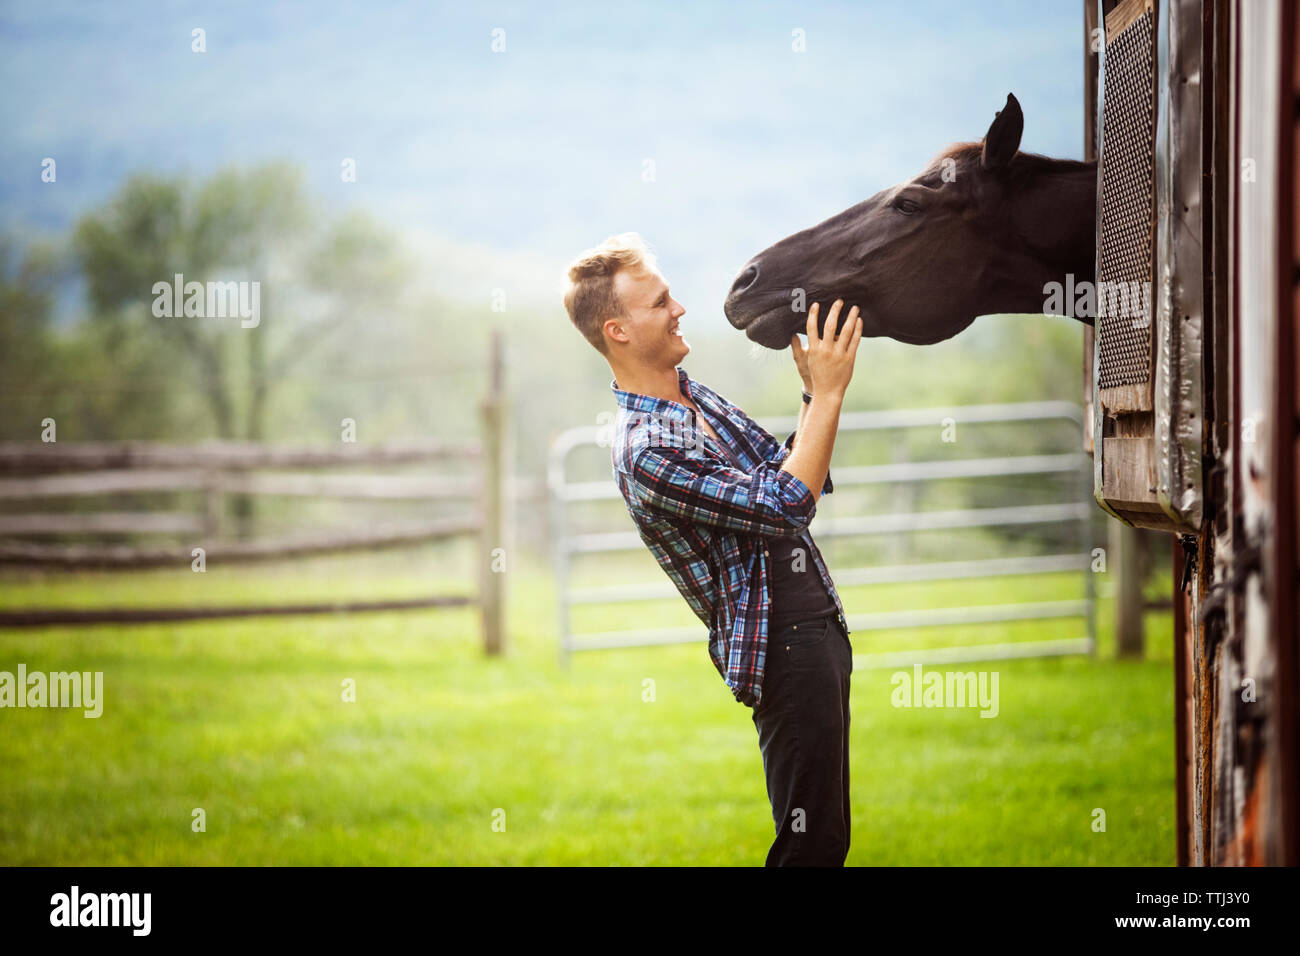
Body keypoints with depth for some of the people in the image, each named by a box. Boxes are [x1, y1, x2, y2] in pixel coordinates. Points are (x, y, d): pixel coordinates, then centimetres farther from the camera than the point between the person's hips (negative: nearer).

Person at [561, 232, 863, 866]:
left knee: (829, 834, 12)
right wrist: (829, 393, -19)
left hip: (819, 628, 10)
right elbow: (784, 506, -24)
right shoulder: (645, 452, -19)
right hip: (782, 650, -10)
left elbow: (799, 475, 19)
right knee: (811, 843, -8)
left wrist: (814, 392, 4)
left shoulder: (694, 398, 13)